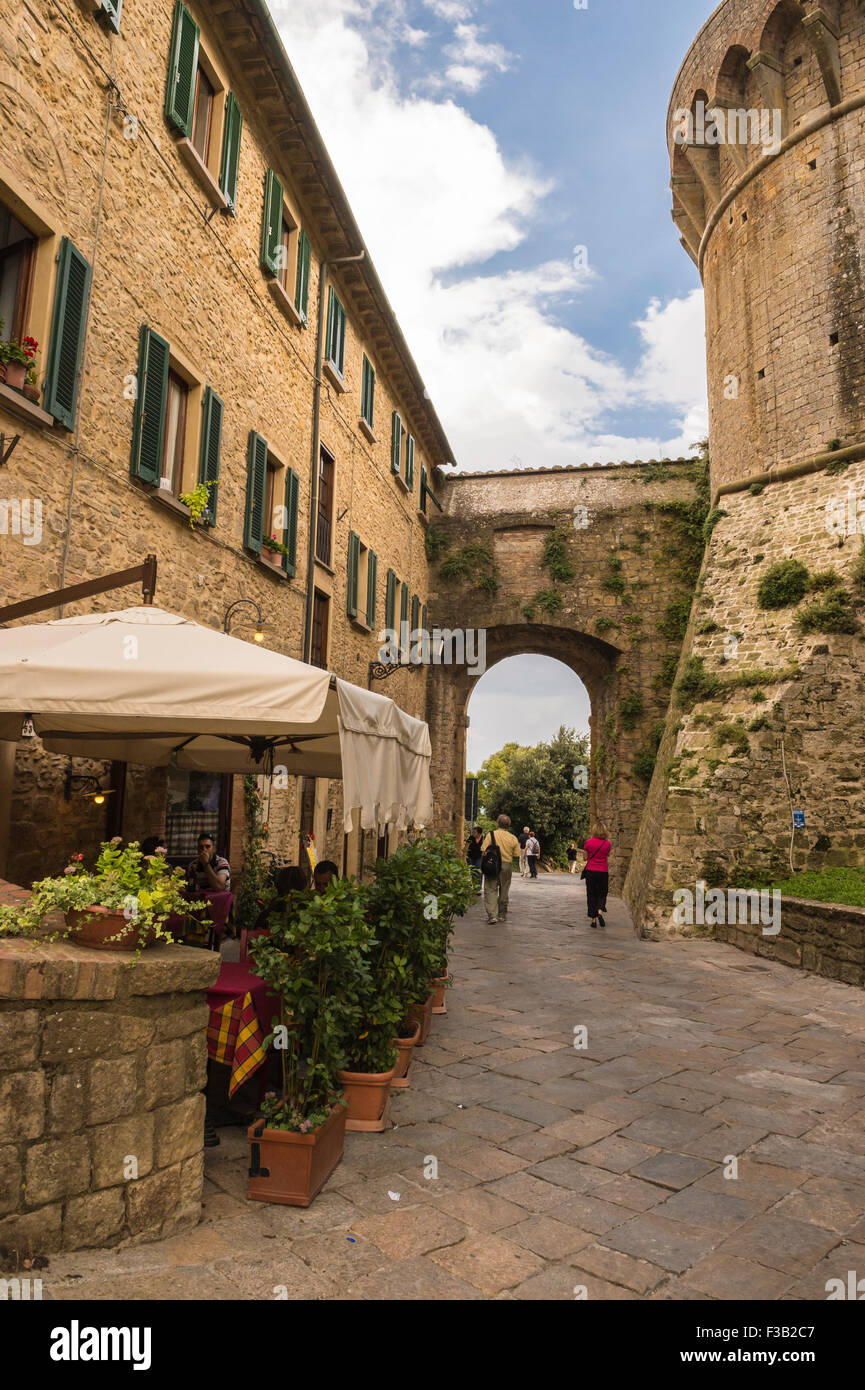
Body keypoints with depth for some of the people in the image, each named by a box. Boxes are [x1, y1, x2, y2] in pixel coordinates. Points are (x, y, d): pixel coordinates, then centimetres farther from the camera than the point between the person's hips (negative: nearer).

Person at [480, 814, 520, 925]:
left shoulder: (491, 835, -7)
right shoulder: (513, 839, -1)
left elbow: (483, 850, -10)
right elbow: (516, 855, 1)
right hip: (507, 866, 2)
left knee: (490, 890, 0)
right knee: (504, 892, 16)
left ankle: (492, 915, -13)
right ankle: (502, 915, 27)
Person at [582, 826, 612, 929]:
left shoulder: (589, 842, -5)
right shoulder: (607, 843, -2)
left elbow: (586, 857, 2)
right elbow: (607, 856, 8)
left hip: (590, 871, 0)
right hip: (603, 871, 0)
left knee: (591, 895, 7)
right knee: (602, 894, 11)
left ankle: (593, 919, 5)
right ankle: (600, 911, -14)